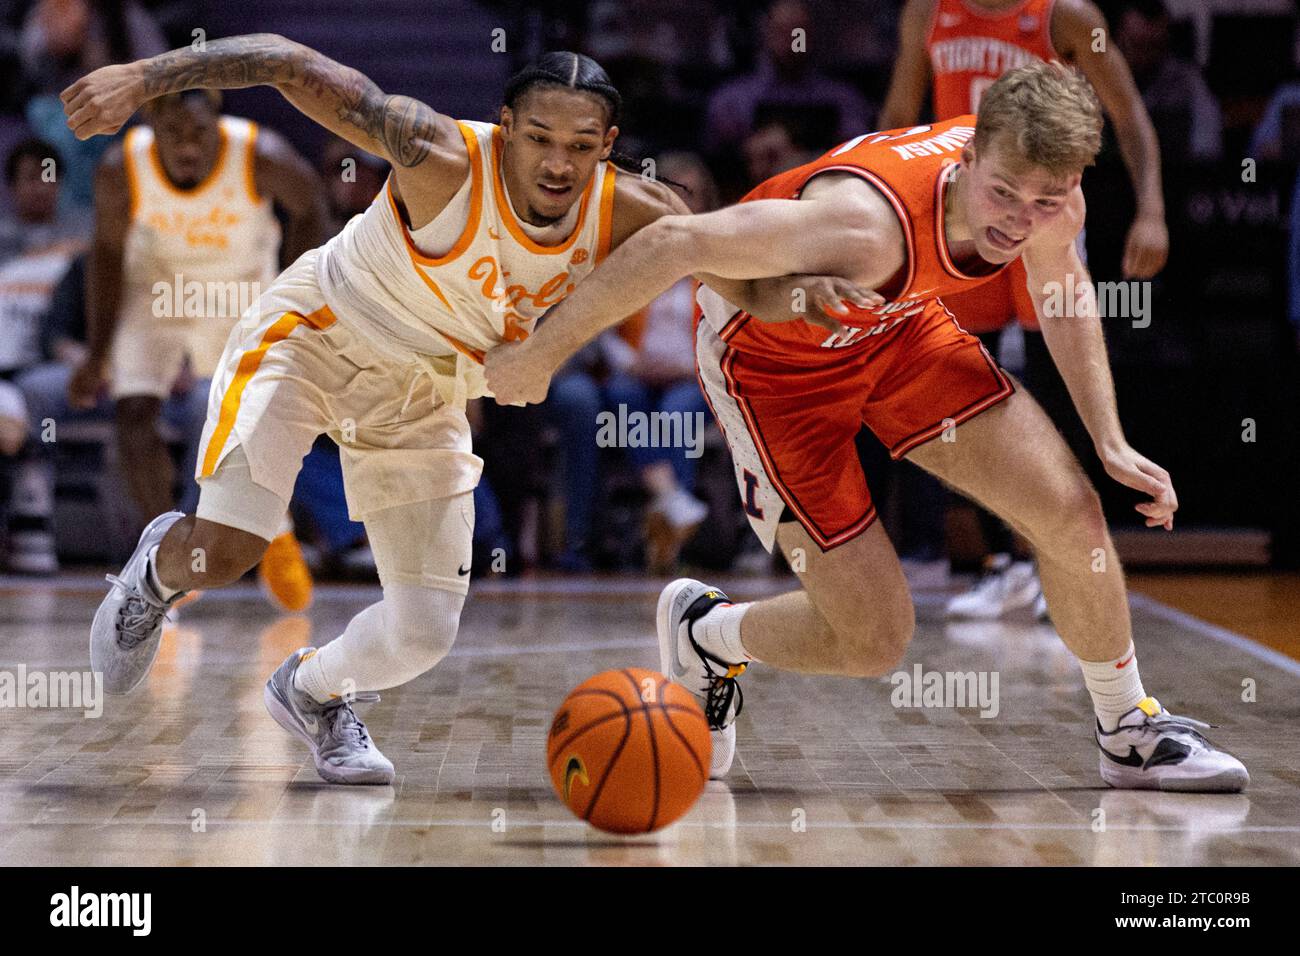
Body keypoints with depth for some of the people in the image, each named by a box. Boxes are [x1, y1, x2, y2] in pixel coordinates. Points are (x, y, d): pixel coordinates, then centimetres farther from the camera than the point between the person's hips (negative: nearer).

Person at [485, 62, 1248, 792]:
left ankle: (1130, 734, 21)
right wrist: (538, 356, -28)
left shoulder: (1049, 200, -21)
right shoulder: (868, 223, -43)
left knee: (1071, 509, -3)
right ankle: (705, 631, 26)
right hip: (770, 356, -6)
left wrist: (1111, 443, 2)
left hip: (896, 325, 6)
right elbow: (675, 244, -37)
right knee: (873, 642, -7)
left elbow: (1063, 287, 5)